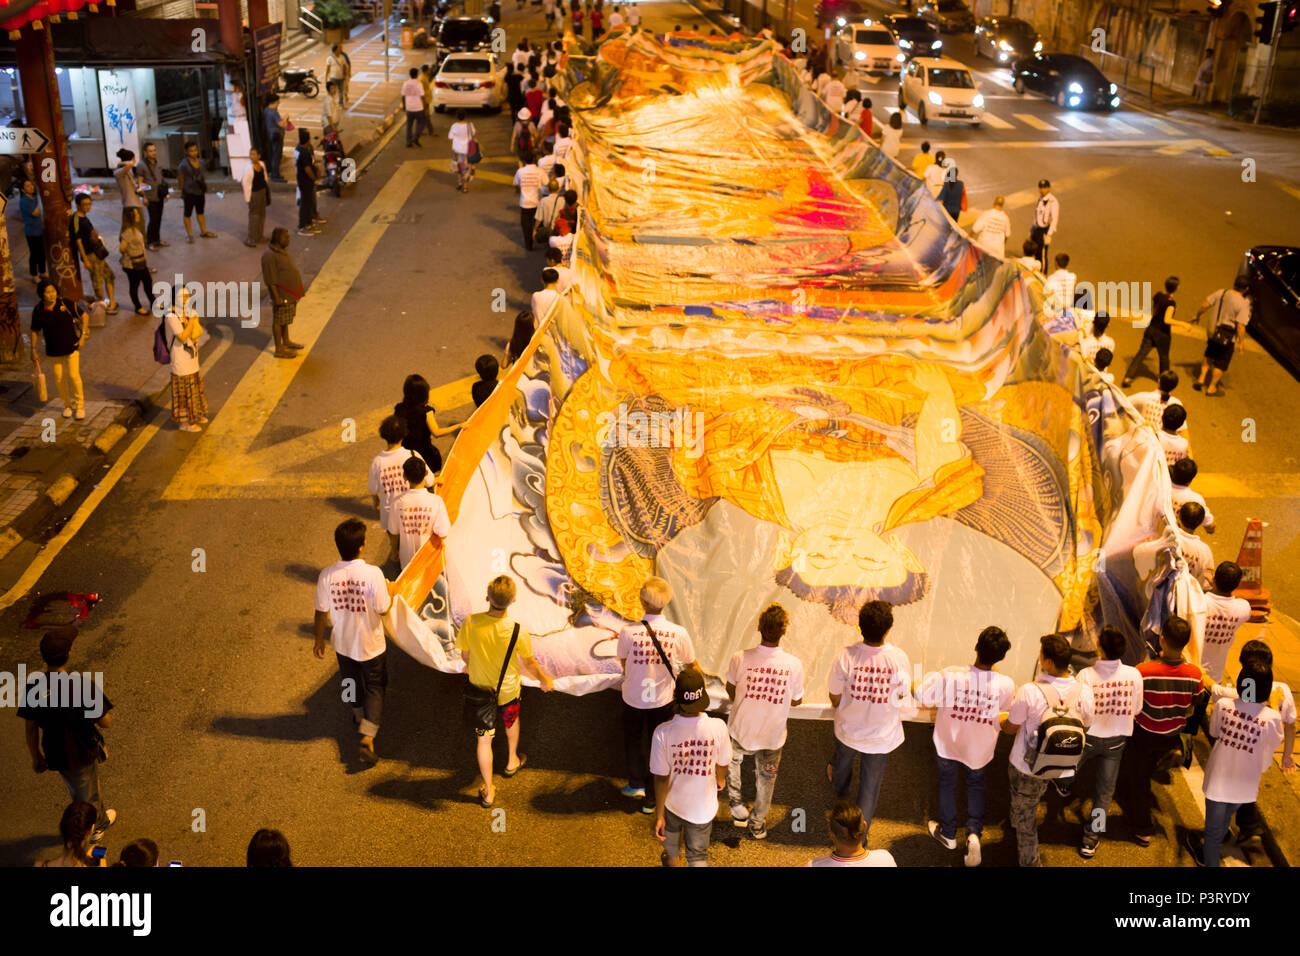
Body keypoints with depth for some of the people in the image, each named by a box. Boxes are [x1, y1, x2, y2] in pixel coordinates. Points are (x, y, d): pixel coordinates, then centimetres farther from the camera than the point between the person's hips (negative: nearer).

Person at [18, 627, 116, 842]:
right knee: (86, 799, 21)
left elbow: (30, 728, -7)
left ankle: (101, 820, 53)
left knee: (77, 790, 31)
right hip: (83, 753, -4)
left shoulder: (33, 685, -19)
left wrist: (36, 757, 8)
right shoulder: (83, 683, -30)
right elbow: (106, 722, -22)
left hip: (54, 754, 4)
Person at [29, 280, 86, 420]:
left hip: (71, 346, -2)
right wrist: (33, 350, 3)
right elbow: (35, 331, 3)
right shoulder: (38, 310, -9)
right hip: (53, 350, 2)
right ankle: (67, 405, 29)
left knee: (74, 375, -9)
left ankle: (80, 405, 8)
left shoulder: (65, 303, -13)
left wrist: (83, 334, -8)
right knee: (59, 378, 9)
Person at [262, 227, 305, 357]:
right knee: (279, 321, 2)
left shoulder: (282, 250, 6)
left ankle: (286, 342, 38)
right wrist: (276, 297, -23)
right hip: (281, 295, -9)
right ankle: (279, 349, 12)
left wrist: (299, 290, 21)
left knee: (286, 318, 22)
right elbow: (270, 279, -23)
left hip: (290, 293, 9)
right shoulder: (270, 256, -23)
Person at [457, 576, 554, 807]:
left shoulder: (470, 623, -25)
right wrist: (544, 679, 8)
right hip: (508, 690, 0)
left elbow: (465, 655, -7)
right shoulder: (517, 631, -28)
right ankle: (512, 762, 55)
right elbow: (529, 663, -13)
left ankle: (488, 792, 27)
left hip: (479, 689, 0)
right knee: (511, 721, 32)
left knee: (484, 739, 16)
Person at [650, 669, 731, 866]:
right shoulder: (718, 728, -28)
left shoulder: (663, 733, -30)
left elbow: (661, 778, -19)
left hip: (673, 802, 1)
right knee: (698, 854, 22)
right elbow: (722, 765, -8)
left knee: (671, 830, 34)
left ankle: (672, 861, 63)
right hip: (703, 808, -1)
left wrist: (659, 815, -6)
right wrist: (720, 779, 16)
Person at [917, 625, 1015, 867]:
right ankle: (974, 832, 14)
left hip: (948, 745, -1)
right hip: (980, 749, 1)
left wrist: (931, 676, -4)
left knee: (947, 783, 26)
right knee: (976, 785, 30)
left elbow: (921, 697, -23)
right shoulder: (1005, 684, -28)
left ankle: (948, 834, 44)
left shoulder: (950, 676, -34)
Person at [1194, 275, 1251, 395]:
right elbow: (1240, 326, -24)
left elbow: (1205, 305, -1)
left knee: (1209, 355, 30)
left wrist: (1198, 315, 17)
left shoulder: (1221, 293, -9)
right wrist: (1240, 342, -12)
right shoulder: (1243, 304, -22)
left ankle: (1201, 378, 25)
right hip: (1228, 338, -5)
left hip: (1212, 332, 5)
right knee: (1221, 363, 14)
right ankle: (1212, 387, 24)